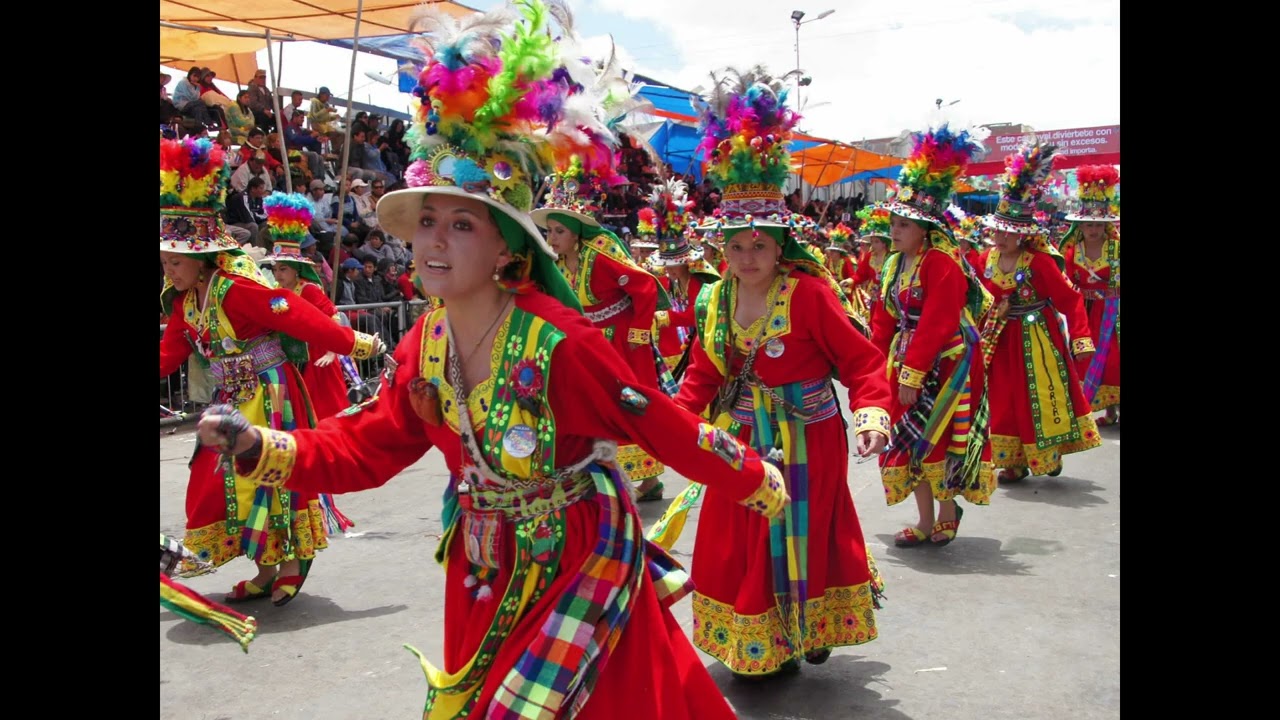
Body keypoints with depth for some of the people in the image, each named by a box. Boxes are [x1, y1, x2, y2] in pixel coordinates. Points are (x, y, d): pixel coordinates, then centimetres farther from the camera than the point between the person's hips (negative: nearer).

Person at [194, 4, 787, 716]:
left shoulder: (561, 343, -25)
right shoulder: (426, 343, -6)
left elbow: (662, 424, -17)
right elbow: (368, 444, 0)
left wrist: (754, 479, -8)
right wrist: (263, 446, -13)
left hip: (580, 558, -6)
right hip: (487, 568, 6)